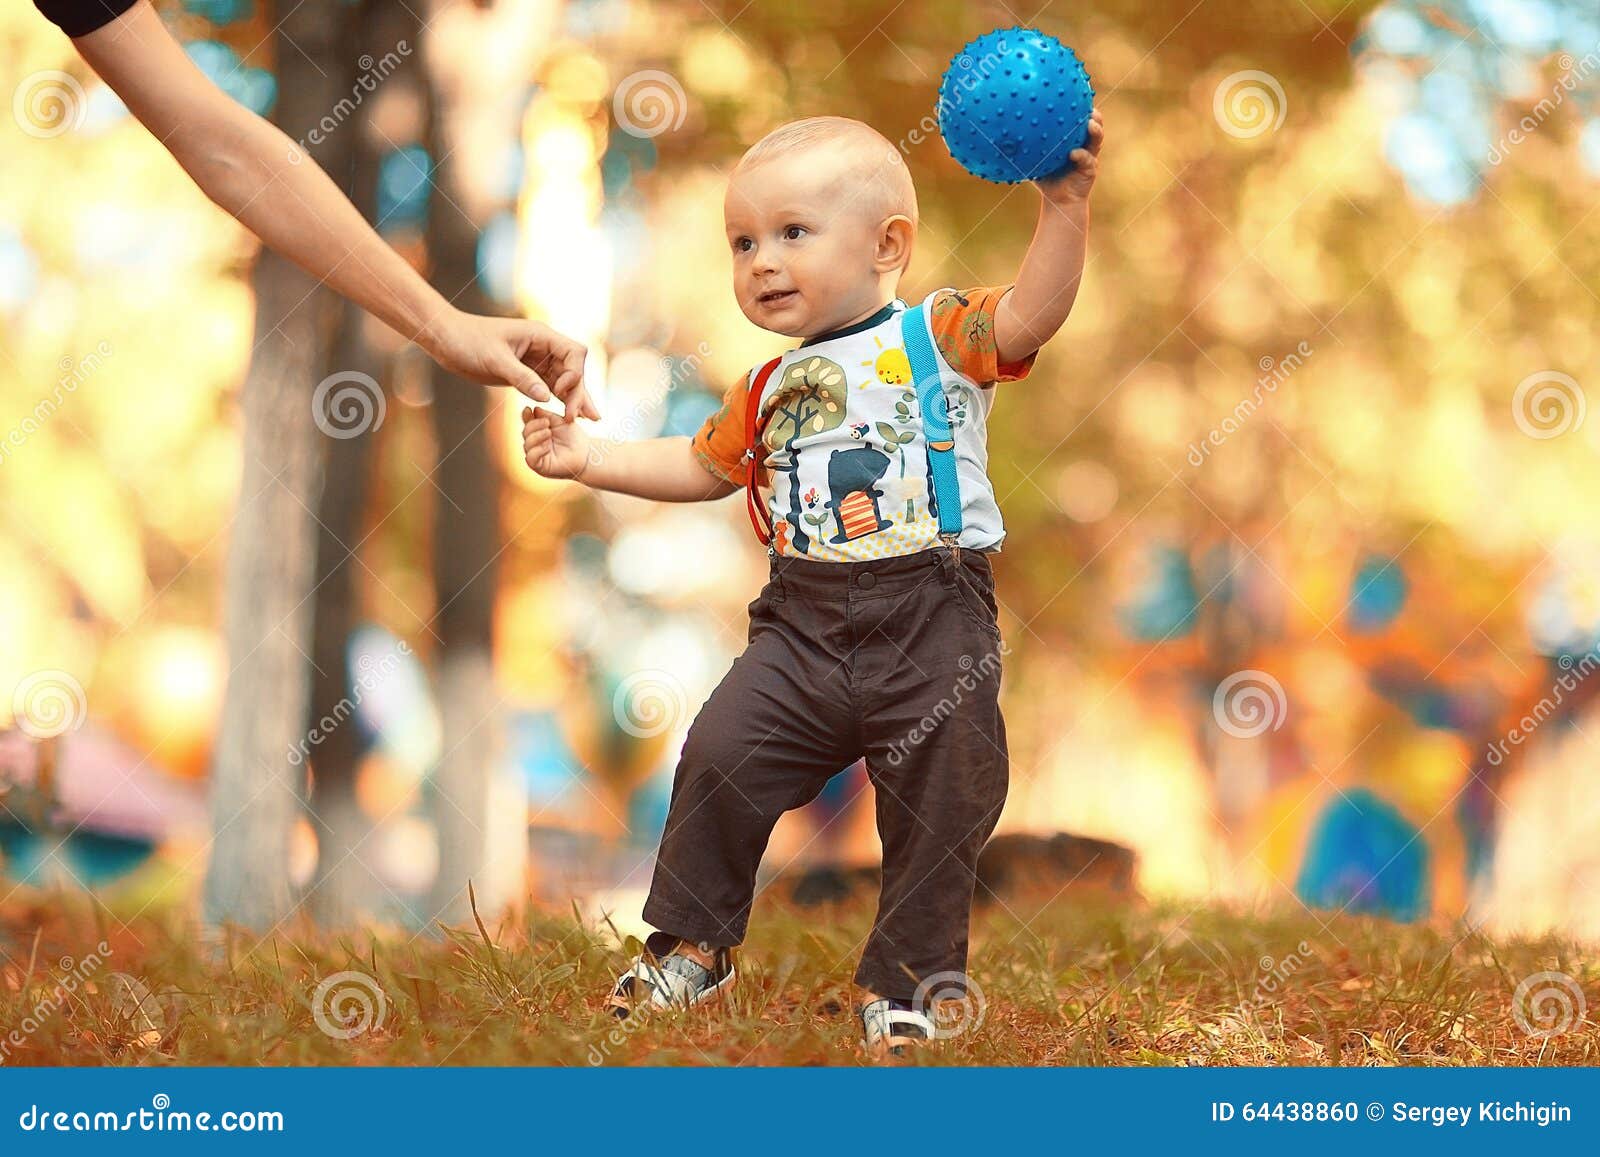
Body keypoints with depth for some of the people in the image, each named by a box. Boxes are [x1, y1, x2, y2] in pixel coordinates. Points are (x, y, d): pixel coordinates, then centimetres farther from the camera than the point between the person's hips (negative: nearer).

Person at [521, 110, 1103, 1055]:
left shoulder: (940, 337, -1)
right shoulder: (771, 388, 14)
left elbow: (1032, 313, -18)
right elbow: (702, 466, 28)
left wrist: (1065, 206, -31)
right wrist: (589, 460, 20)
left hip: (934, 621, -4)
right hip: (806, 622, 4)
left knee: (942, 805, 0)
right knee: (722, 757, -6)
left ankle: (910, 982, 19)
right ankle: (693, 945, 13)